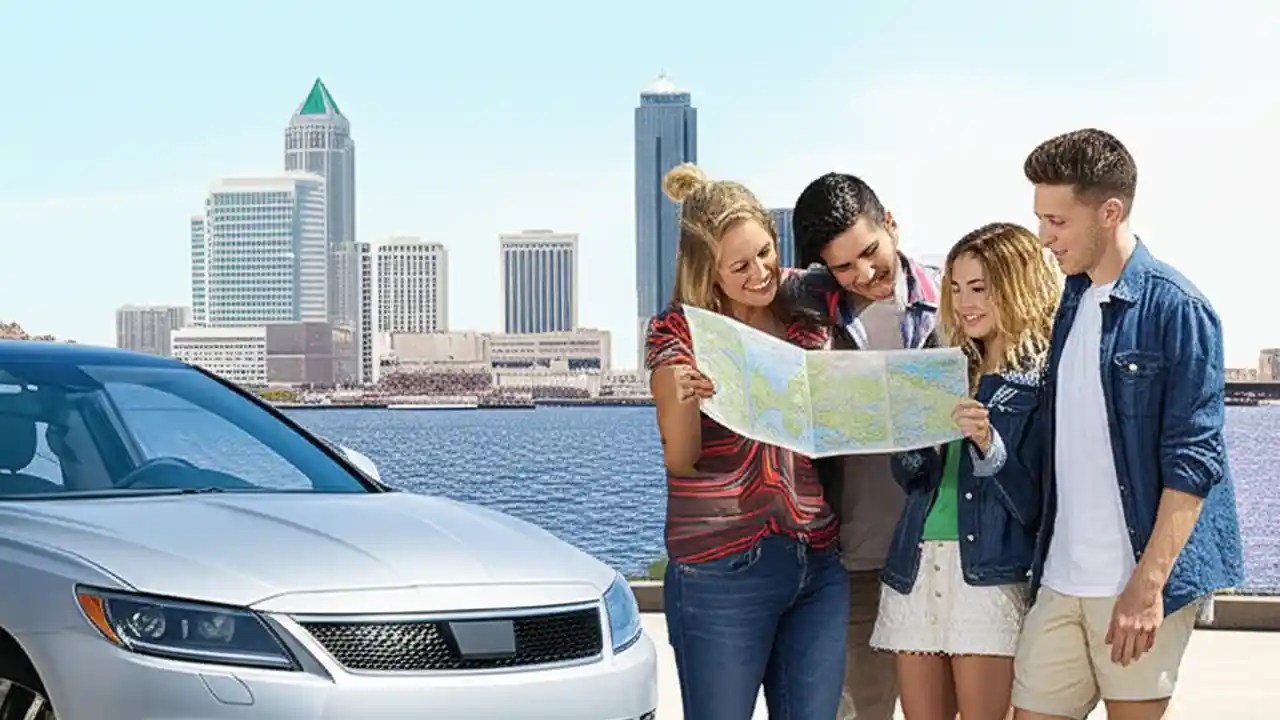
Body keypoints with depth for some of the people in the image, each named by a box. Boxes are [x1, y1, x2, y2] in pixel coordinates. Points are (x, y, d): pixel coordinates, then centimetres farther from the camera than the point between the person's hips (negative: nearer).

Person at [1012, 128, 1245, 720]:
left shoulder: (1175, 309, -10)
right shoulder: (1073, 301, 11)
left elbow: (1192, 461, -14)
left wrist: (1147, 585, -18)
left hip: (1137, 581, -6)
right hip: (1062, 577, 6)